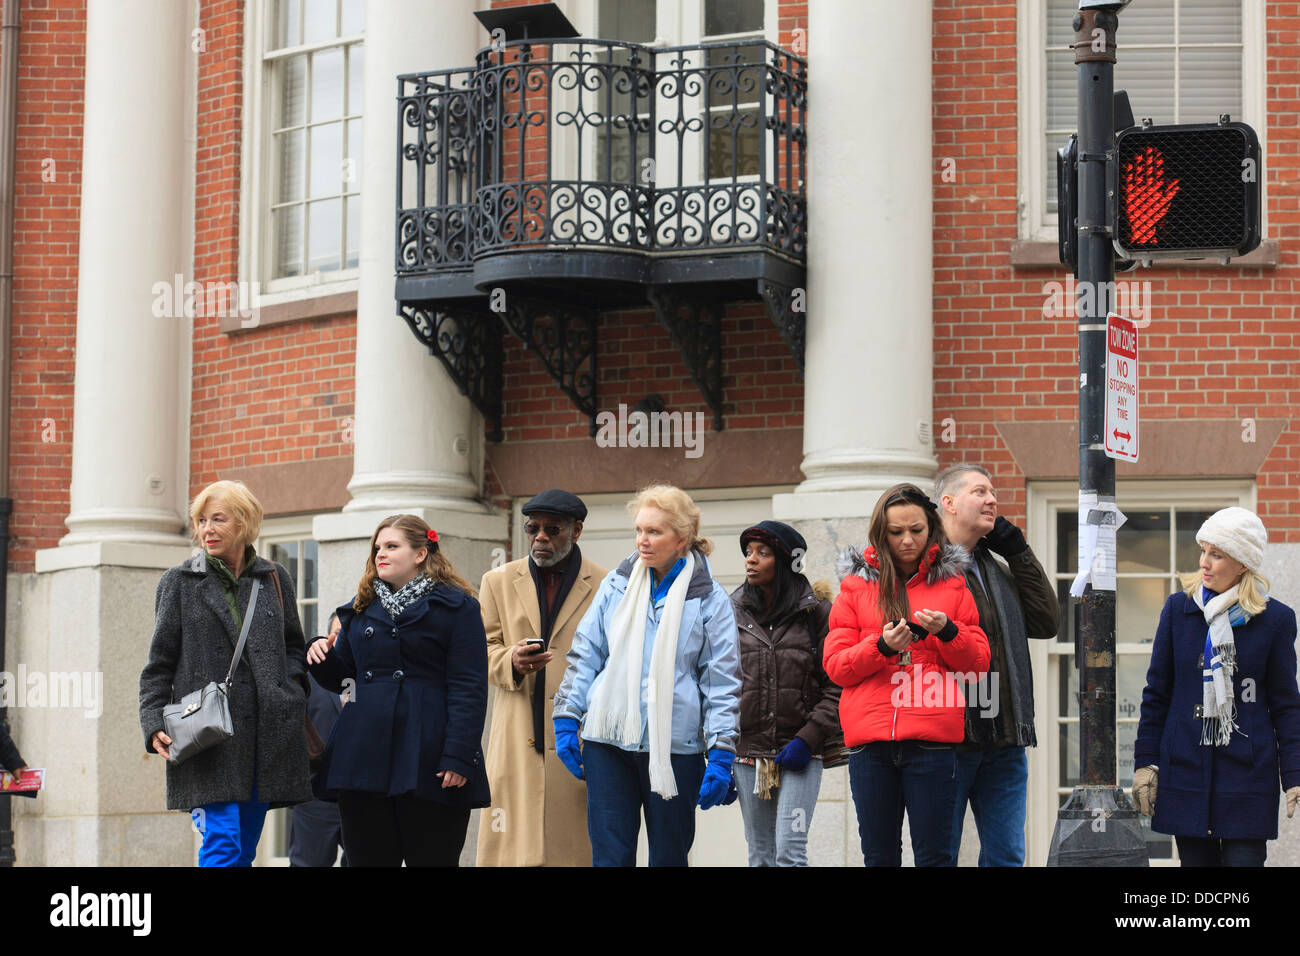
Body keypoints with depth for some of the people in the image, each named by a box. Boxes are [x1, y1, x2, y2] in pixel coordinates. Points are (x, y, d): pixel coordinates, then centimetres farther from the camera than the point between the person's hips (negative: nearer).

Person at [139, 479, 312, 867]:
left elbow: (294, 647, 22)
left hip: (266, 732, 3)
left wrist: (292, 686, 1)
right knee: (221, 842, -14)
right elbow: (159, 664, 7)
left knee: (244, 846, 5)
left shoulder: (275, 579, 13)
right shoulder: (180, 583, 7)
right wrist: (154, 723, -5)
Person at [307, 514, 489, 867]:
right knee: (367, 859, 6)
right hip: (363, 762, 5)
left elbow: (469, 689, -7)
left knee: (432, 858, 0)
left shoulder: (456, 607, 0)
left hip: (428, 766, -5)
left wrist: (457, 758, -17)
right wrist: (322, 659, -1)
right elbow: (343, 679, 23)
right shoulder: (361, 609, 18)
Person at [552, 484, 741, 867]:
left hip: (674, 746, -2)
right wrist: (567, 720, 4)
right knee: (609, 854, 0)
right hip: (608, 742, 2)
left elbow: (723, 684, 0)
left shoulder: (710, 600, 1)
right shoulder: (616, 584, 9)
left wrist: (721, 755, -6)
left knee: (669, 855, 7)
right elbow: (584, 654, 12)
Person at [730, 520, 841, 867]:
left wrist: (808, 738, -12)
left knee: (789, 851, -13)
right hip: (747, 752, 3)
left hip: (799, 753, -3)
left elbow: (836, 685, -2)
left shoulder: (816, 611, 0)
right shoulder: (734, 612, 8)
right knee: (760, 855, 7)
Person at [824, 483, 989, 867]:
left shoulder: (951, 583, 12)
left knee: (935, 853, -4)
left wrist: (948, 633, -9)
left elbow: (978, 665, 9)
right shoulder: (857, 583, 12)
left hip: (933, 737, -1)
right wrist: (881, 646, -11)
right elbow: (835, 666, 6)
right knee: (879, 855, 3)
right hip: (870, 737, 1)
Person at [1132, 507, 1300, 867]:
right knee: (1195, 859, 3)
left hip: (1247, 771, -2)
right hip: (1185, 768, 2)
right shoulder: (1178, 608, 5)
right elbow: (1157, 692, 9)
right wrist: (1145, 762, 4)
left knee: (1244, 857, -6)